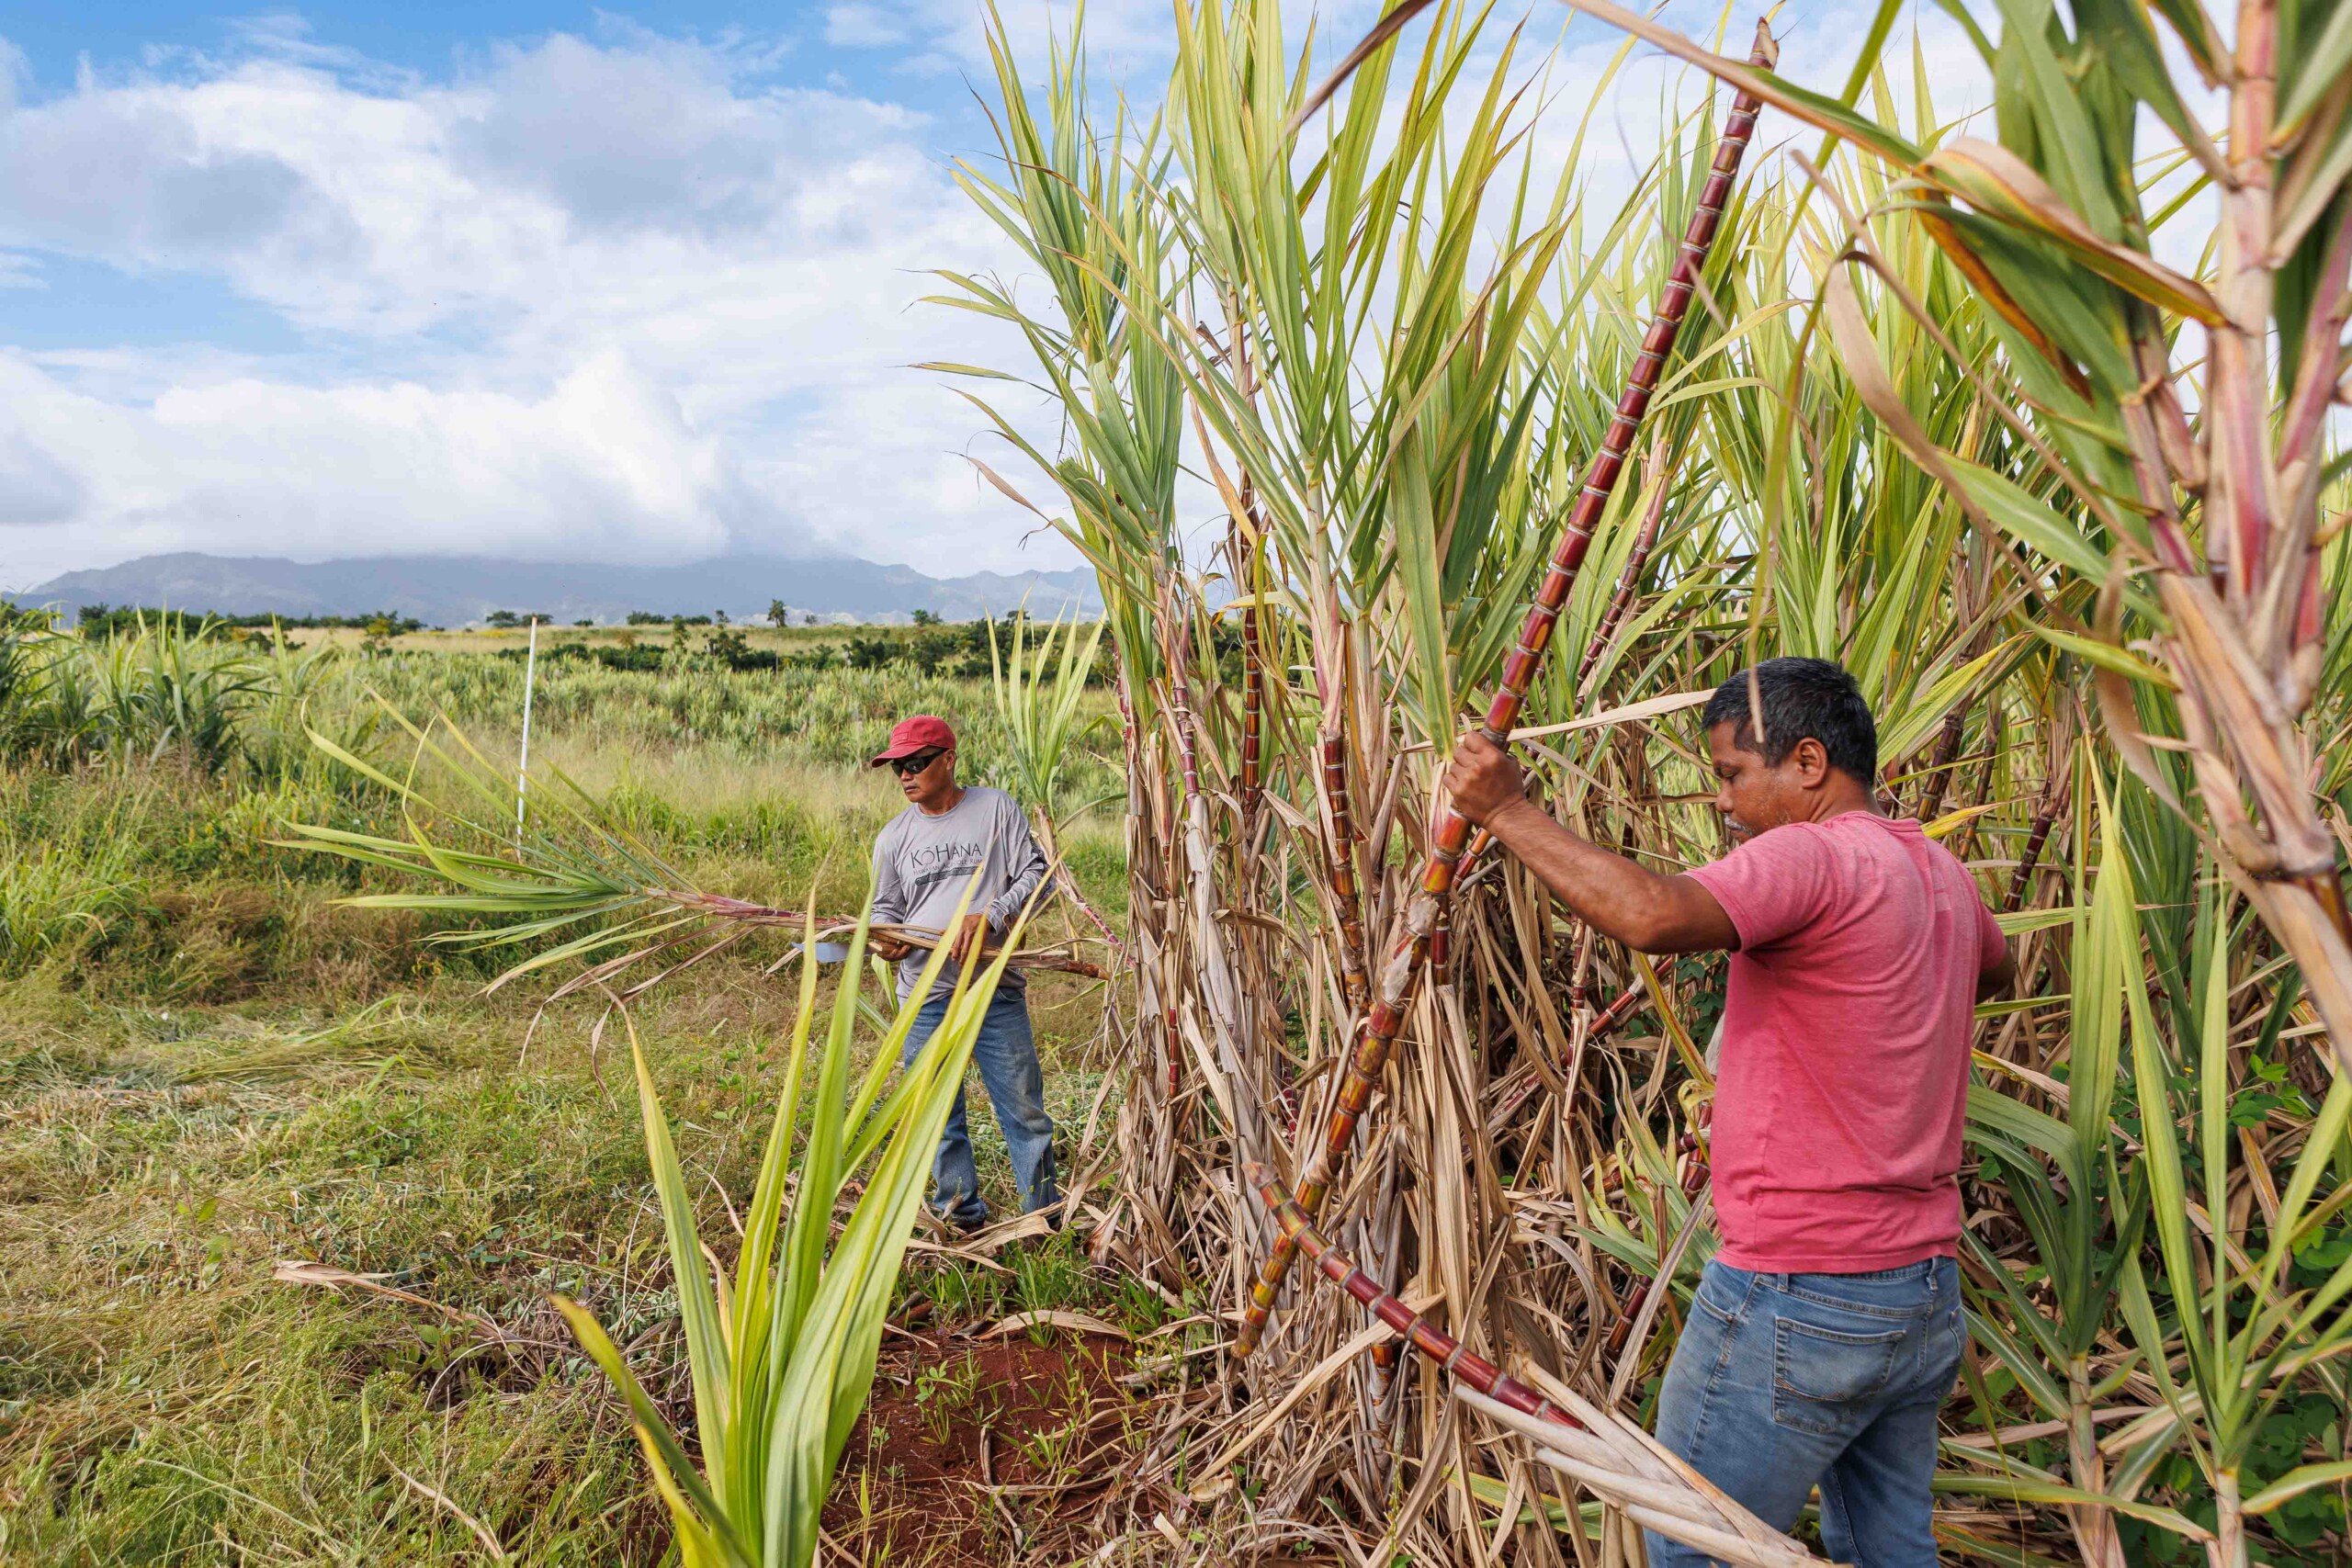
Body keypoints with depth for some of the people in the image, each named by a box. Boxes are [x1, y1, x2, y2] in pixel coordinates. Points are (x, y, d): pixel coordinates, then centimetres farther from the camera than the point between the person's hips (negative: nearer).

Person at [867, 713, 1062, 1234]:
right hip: (925, 997, 3)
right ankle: (961, 1215, 25)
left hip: (996, 991, -3)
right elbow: (887, 908, 16)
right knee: (937, 1116, 10)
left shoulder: (996, 808, 1)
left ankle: (1045, 1214, 18)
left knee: (1023, 1106, 3)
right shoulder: (893, 836, 9)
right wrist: (886, 938, -7)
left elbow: (1034, 874, -2)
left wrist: (987, 918, -16)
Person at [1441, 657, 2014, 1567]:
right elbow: (1998, 970, 33)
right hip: (1926, 1295, 9)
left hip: (1795, 1298, -9)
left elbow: (1652, 916, -35)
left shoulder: (1811, 857, -18)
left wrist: (1509, 811, -26)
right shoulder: (1940, 872, 10)